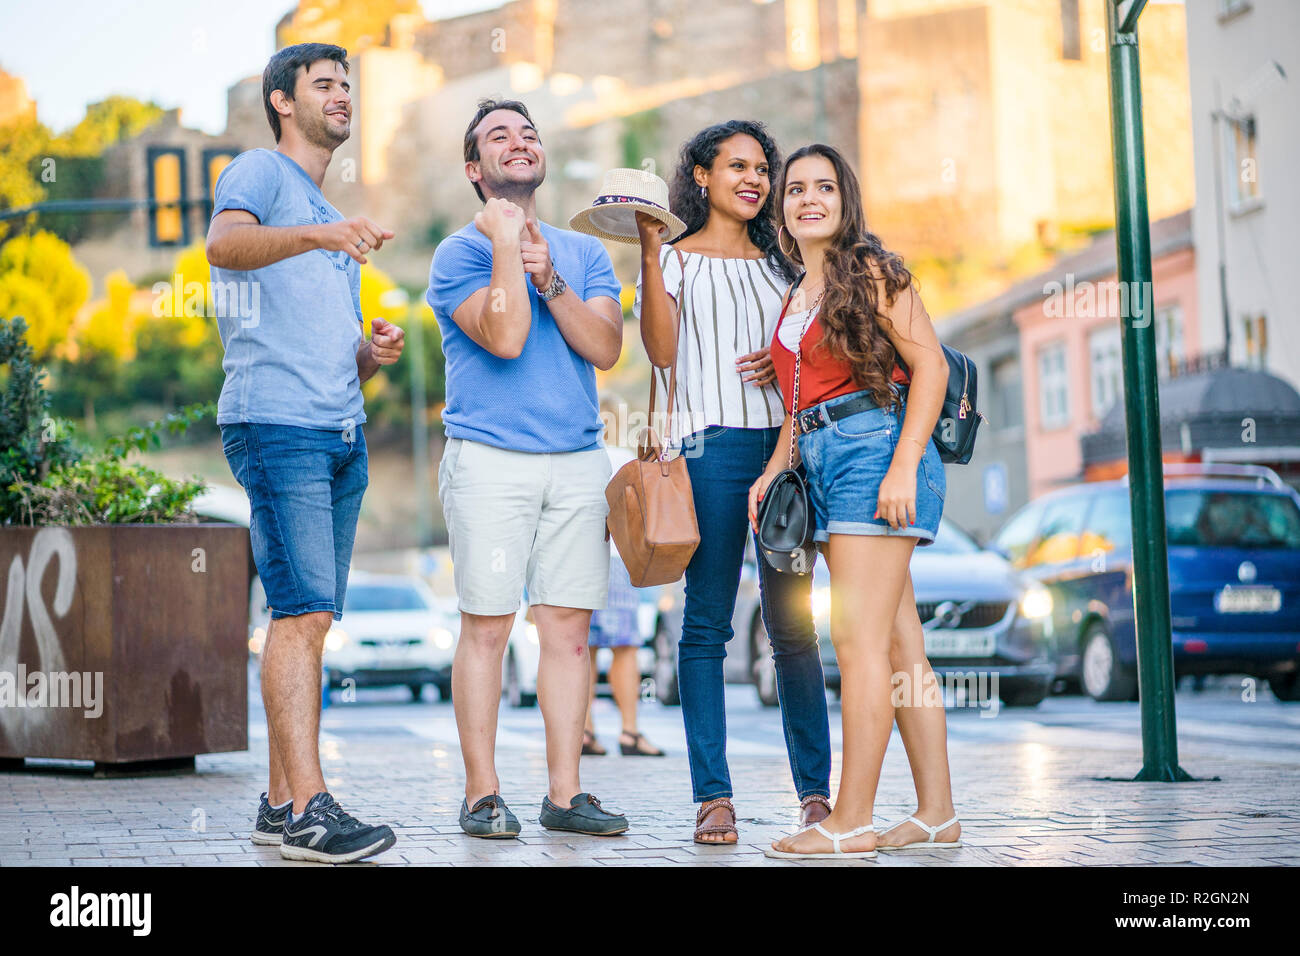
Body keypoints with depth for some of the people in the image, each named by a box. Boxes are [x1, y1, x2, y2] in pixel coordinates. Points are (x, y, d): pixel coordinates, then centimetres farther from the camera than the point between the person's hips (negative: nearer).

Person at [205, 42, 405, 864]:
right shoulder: (261, 173, 4)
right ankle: (308, 809, -19)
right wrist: (320, 233, -36)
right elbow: (224, 244, -20)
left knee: (313, 619, 5)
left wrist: (375, 353, 7)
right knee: (304, 613, -16)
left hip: (343, 435, 8)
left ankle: (282, 803, 8)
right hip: (276, 425, -8)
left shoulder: (331, 219, 29)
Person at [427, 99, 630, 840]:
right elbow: (506, 337, -14)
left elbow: (607, 348, 1)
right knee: (488, 624, -5)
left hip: (579, 460, 4)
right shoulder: (462, 251, 2)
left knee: (569, 625, 2)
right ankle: (483, 794, 2)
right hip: (490, 460, -4)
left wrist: (548, 279, -9)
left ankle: (566, 793, 7)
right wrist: (506, 240, -11)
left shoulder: (585, 253, 16)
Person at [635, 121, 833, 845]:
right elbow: (662, 351, -4)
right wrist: (650, 255, -11)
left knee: (794, 623, 1)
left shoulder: (781, 261, 21)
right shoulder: (677, 259, 10)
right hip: (713, 445, -3)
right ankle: (714, 796, -5)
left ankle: (817, 791, 3)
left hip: (786, 444, 3)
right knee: (707, 624, -6)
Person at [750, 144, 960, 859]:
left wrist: (904, 466, -18)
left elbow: (930, 365, -9)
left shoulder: (869, 270, -3)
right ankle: (937, 814, 9)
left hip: (873, 448, -8)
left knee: (858, 639, -12)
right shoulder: (797, 293, 21)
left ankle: (851, 822, -12)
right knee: (898, 646, 7)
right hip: (821, 463, 8)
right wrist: (773, 470, 12)